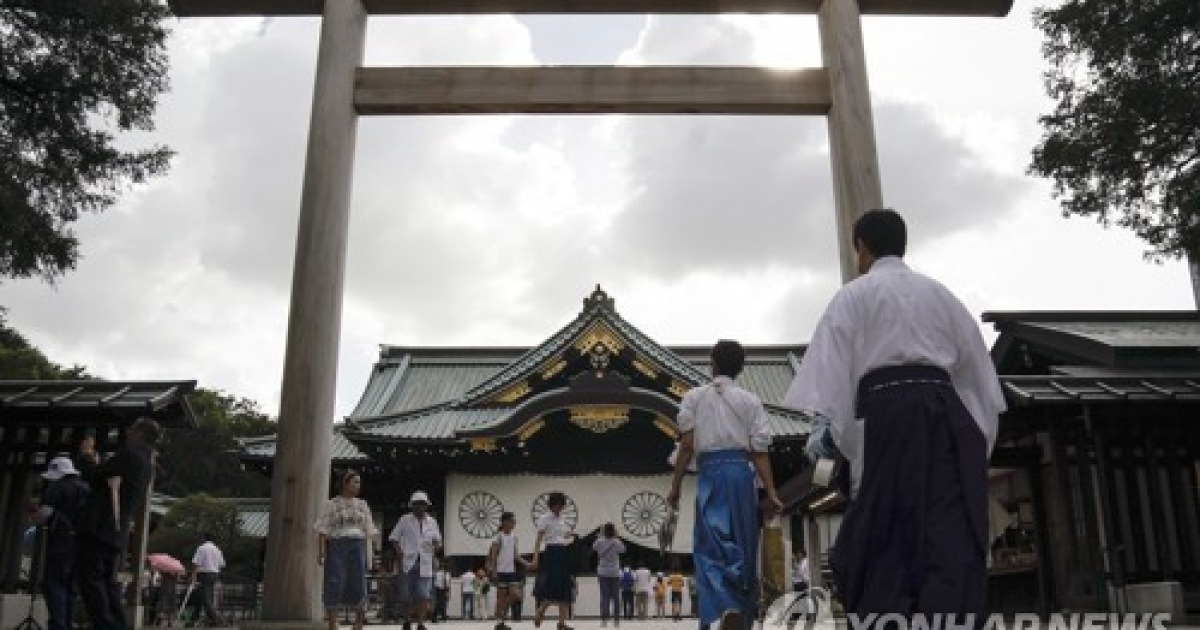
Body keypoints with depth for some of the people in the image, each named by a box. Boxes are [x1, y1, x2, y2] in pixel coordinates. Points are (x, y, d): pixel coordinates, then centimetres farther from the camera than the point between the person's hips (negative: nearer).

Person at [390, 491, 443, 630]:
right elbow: (394, 538, 3)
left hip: (424, 565, 1)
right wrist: (399, 552, -10)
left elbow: (437, 541, 17)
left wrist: (436, 544, -6)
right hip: (407, 563, -1)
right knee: (406, 596, 5)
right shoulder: (405, 520, 1)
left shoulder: (432, 522, 9)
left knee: (423, 595, -6)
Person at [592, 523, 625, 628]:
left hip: (603, 573, 0)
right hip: (615, 573, 0)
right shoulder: (616, 542, -8)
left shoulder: (600, 542, -6)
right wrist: (617, 537, 10)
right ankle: (616, 620, 5)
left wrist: (600, 535, 15)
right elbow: (623, 549, 10)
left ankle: (604, 619, -6)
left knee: (604, 597, 1)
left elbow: (594, 547, 15)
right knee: (615, 597, 6)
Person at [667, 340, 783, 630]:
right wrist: (771, 493, 2)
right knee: (744, 546, 10)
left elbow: (687, 446, 0)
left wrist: (675, 487, 3)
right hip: (742, 472, 2)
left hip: (711, 472, -2)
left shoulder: (694, 397, 8)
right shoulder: (751, 400, 11)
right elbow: (760, 451, 3)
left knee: (712, 546, -8)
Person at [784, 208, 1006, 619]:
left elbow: (835, 367, -4)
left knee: (886, 541, -1)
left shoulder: (854, 295, 9)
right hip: (947, 414, 4)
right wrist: (978, 437, 21)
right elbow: (976, 366, 18)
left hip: (887, 410, -3)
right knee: (953, 538, -1)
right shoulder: (939, 293, 21)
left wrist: (827, 429, -7)